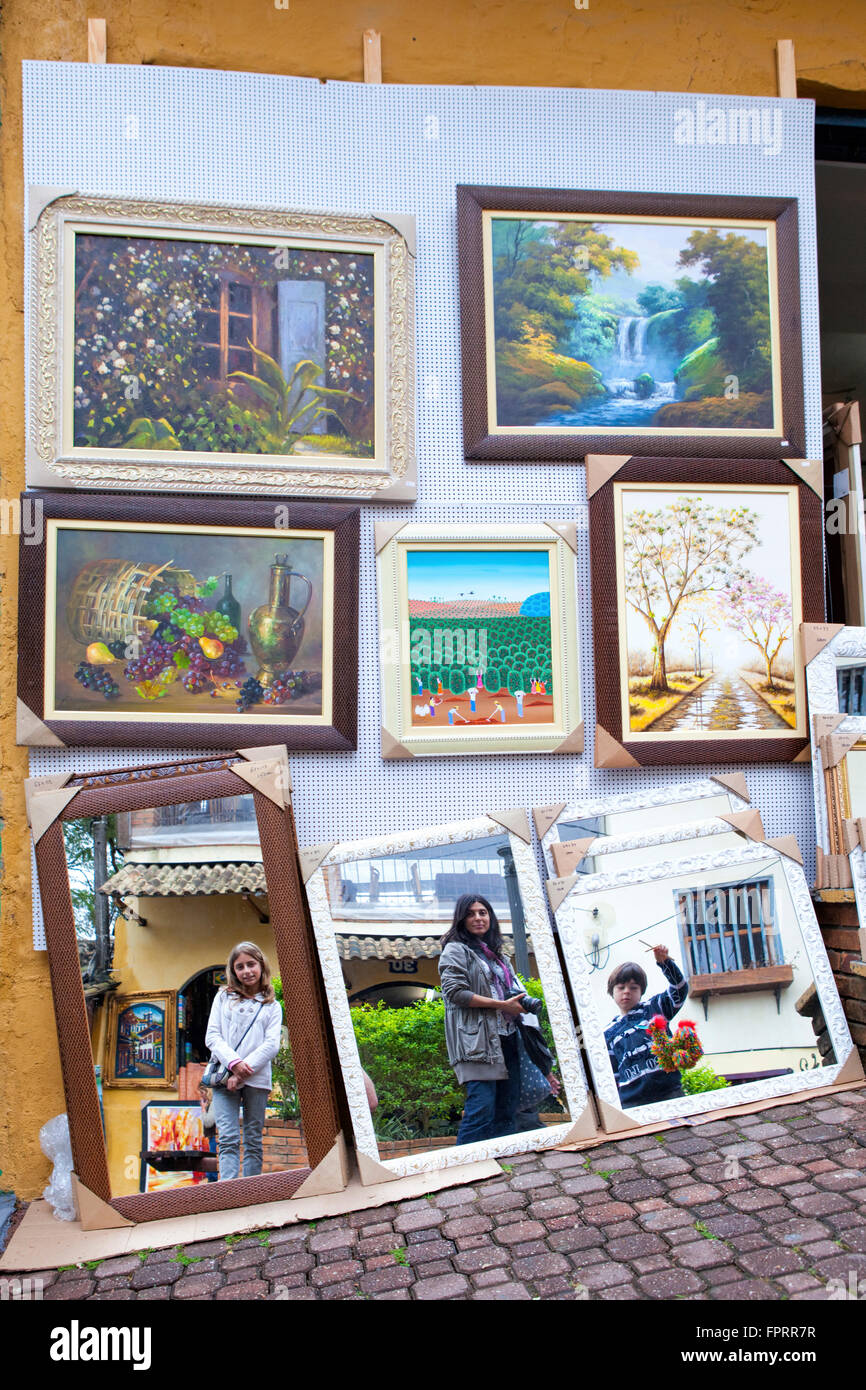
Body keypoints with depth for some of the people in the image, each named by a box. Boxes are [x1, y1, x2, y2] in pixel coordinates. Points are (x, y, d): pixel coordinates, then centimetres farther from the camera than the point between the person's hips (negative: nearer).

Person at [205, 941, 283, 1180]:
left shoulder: (272, 1006, 12)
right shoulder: (223, 998, 14)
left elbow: (272, 1045, 0)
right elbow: (212, 1036, 4)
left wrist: (245, 1069, -13)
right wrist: (234, 1062, -12)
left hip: (257, 1078, 0)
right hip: (224, 1076, 0)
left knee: (253, 1141, 1)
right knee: (228, 1139, -10)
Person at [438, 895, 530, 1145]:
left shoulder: (496, 953, 23)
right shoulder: (456, 950, 1)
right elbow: (455, 992, -12)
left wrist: (522, 1003, 8)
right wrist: (502, 1005, -13)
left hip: (506, 1038, 8)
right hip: (477, 1040, -7)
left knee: (508, 1109, 5)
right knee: (483, 1108, -15)